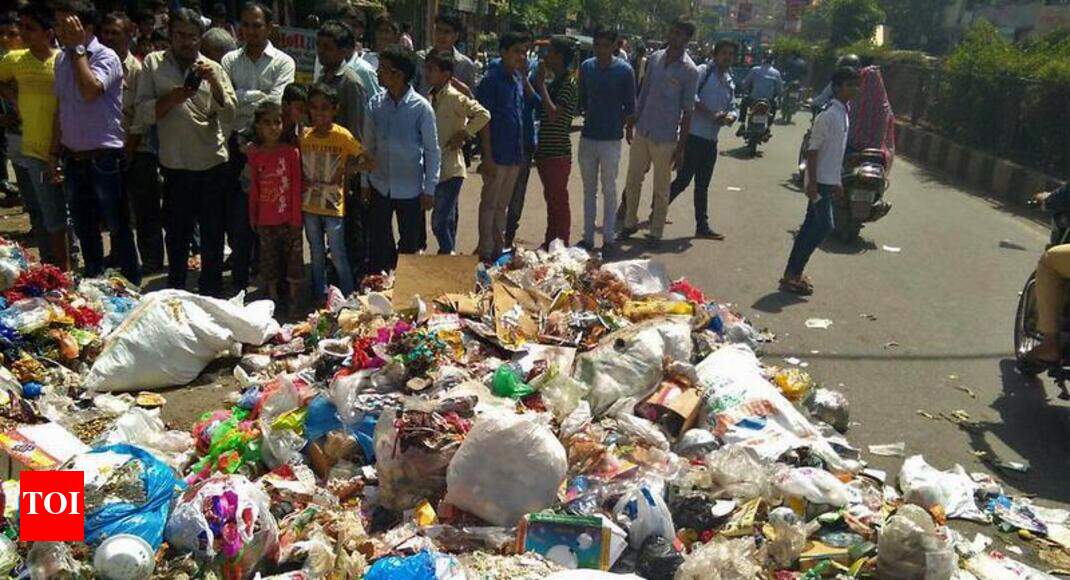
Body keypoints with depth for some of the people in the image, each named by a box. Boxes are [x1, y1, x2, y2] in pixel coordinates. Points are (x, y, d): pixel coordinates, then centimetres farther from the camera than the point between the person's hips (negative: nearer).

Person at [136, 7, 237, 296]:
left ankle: (212, 295, 25)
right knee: (176, 234, 13)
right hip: (175, 165, 0)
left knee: (213, 236, 10)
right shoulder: (153, 64, 2)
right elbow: (145, 112, -4)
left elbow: (229, 115, -5)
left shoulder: (213, 69, 4)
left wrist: (214, 82, -18)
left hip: (213, 164, 0)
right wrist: (174, 97, -19)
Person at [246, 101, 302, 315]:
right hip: (266, 219, 3)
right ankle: (273, 302, 28)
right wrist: (252, 217, 8)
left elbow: (297, 186, -6)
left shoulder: (291, 151, -8)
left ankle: (294, 304, 16)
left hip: (288, 218, -3)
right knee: (269, 259, 14)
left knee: (294, 257, 4)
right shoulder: (254, 154, -1)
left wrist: (296, 217, -8)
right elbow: (254, 187, 6)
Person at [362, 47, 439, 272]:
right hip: (380, 186, 3)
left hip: (410, 188, -3)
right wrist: (365, 181, 6)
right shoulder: (376, 103, -4)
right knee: (378, 243, 12)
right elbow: (369, 145, 4)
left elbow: (432, 150, -8)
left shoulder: (421, 107, -14)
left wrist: (429, 190, -8)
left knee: (410, 244, 12)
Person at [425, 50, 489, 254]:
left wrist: (464, 134, -16)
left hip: (450, 169, -8)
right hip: (437, 168, 8)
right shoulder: (432, 96, 10)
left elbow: (483, 115, -21)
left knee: (439, 222, -10)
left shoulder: (454, 97, -14)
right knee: (448, 221, 17)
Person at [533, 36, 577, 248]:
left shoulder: (568, 84, -14)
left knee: (558, 199, -1)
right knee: (551, 198, 17)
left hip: (558, 152, -9)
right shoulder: (554, 83, 14)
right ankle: (550, 243, 27)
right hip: (545, 151, 9)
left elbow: (553, 114, -25)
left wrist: (540, 83, -19)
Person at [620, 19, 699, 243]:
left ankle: (656, 233, 19)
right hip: (642, 132, 5)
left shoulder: (689, 71, -10)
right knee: (633, 181, 12)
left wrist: (681, 147, -9)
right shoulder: (655, 58, 4)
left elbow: (687, 111, -8)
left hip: (665, 138, -4)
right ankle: (630, 223, 29)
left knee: (661, 189, 7)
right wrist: (633, 122, 12)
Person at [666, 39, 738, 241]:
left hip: (711, 140, 8)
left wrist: (730, 116, -6)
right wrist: (712, 114, -20)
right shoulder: (703, 71, -5)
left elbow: (732, 108, 18)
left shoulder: (730, 83, 18)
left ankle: (702, 226, 20)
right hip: (694, 135, -8)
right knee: (683, 180, -7)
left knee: (702, 186, 13)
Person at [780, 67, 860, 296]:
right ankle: (792, 275, -5)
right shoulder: (828, 115, -16)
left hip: (829, 180, 9)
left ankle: (793, 273, 17)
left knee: (811, 226, 10)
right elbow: (813, 151, -18)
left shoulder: (844, 113, 12)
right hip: (819, 181, -9)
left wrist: (837, 180, 21)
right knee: (824, 226, -10)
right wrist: (812, 182, -22)